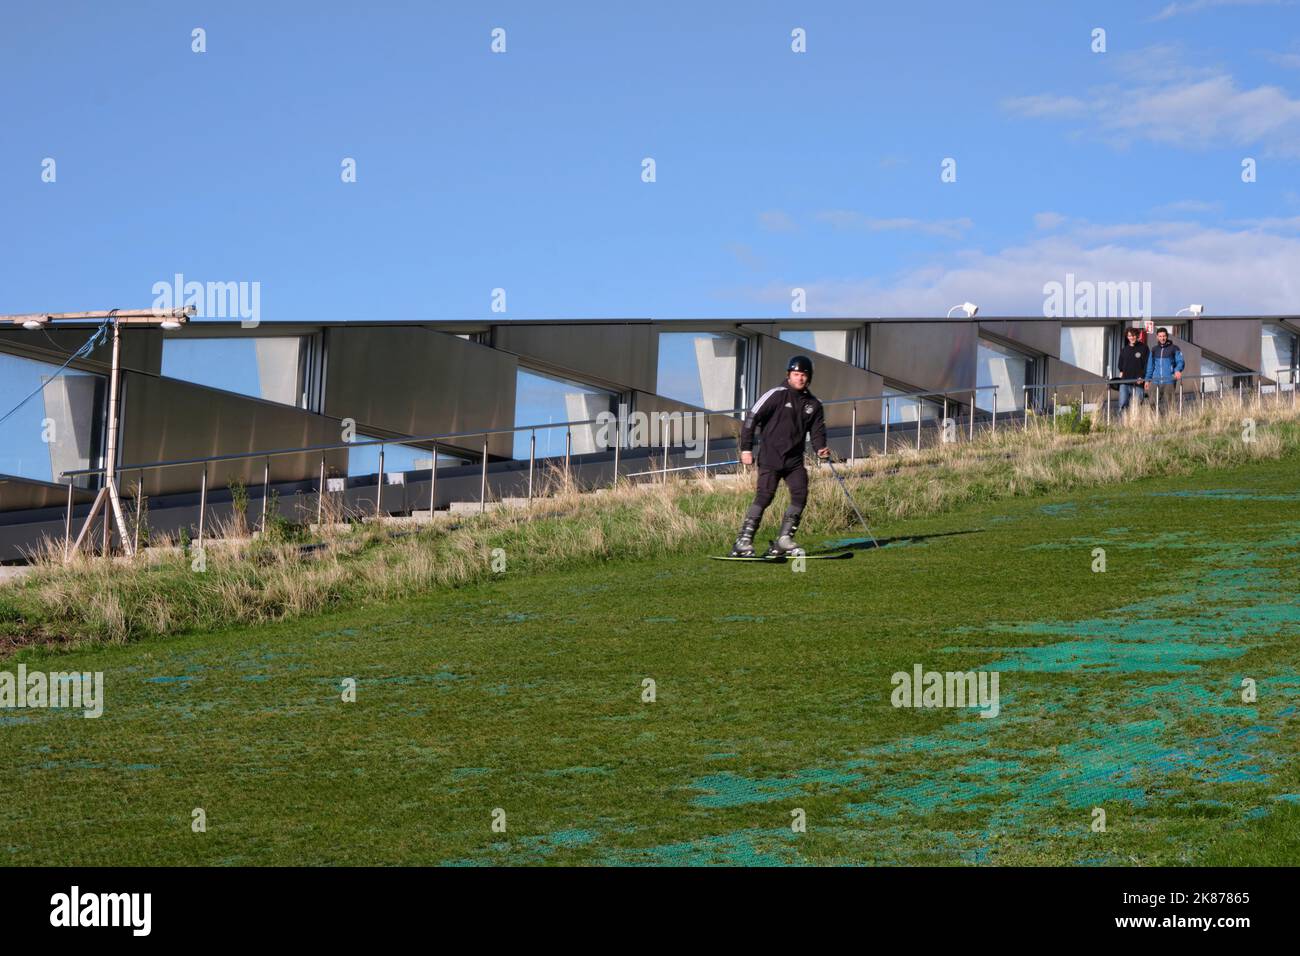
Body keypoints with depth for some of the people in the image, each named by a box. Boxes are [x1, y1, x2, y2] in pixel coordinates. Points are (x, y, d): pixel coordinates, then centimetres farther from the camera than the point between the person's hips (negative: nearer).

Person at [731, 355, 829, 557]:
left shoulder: (813, 404, 12)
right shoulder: (777, 395, -5)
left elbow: (817, 430, 17)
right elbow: (752, 418, -5)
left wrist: (821, 448, -6)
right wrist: (746, 448, -9)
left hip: (795, 459, 5)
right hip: (771, 457, -5)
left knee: (800, 495, -9)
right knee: (764, 497, -12)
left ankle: (784, 539, 0)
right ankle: (743, 541, -10)